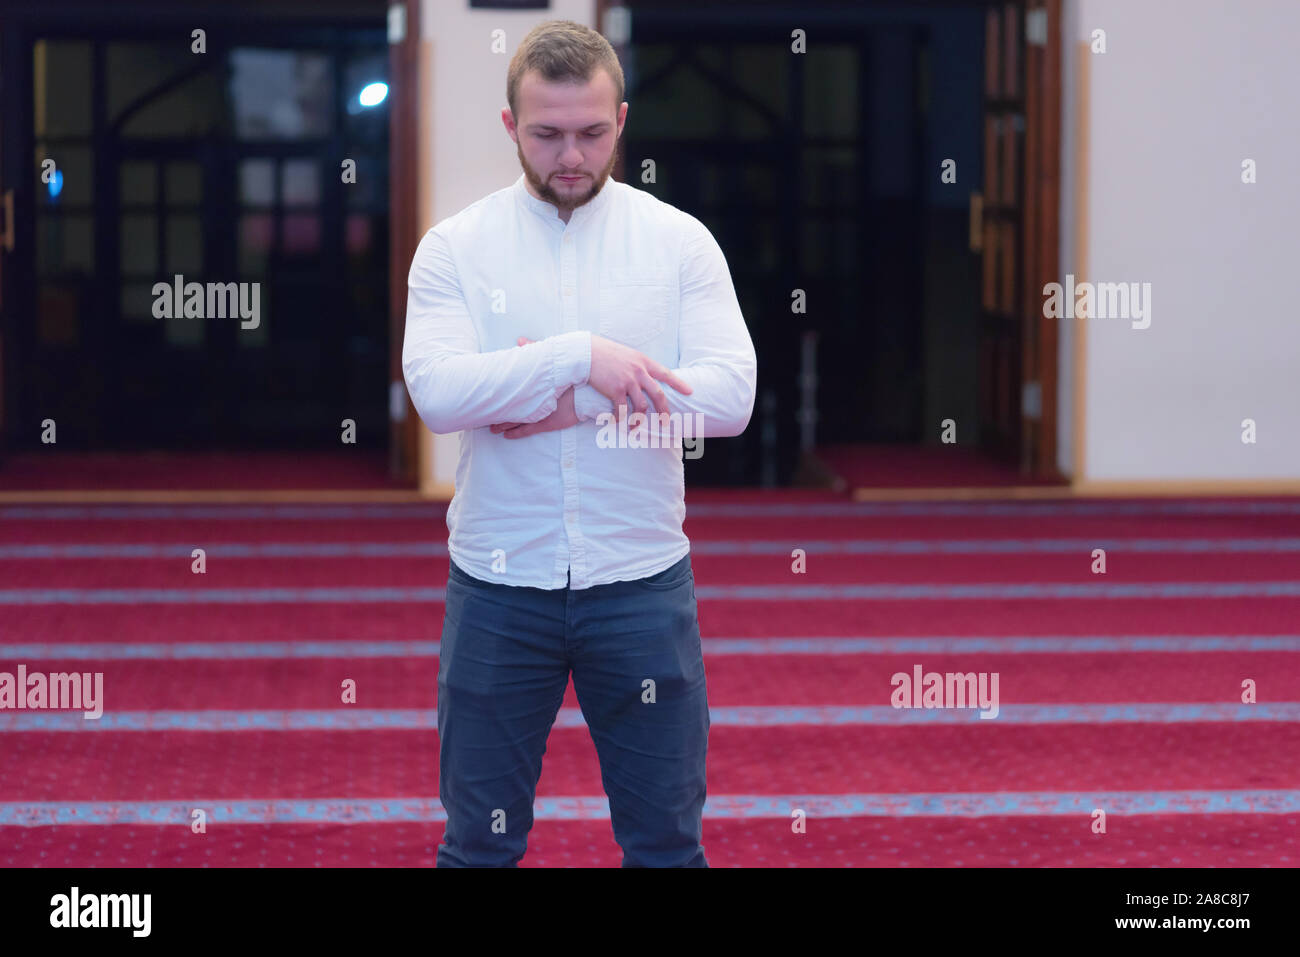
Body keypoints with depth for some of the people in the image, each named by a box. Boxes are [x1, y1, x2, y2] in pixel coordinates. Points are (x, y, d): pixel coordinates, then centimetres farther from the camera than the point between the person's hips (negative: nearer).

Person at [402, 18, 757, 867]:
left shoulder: (680, 241, 0)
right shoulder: (456, 247, -1)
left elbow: (730, 396, -12)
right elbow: (437, 390, -17)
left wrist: (571, 403, -17)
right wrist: (580, 358, -26)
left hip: (643, 584, 0)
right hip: (498, 588, 0)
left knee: (666, 840, 8)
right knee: (480, 844, 9)